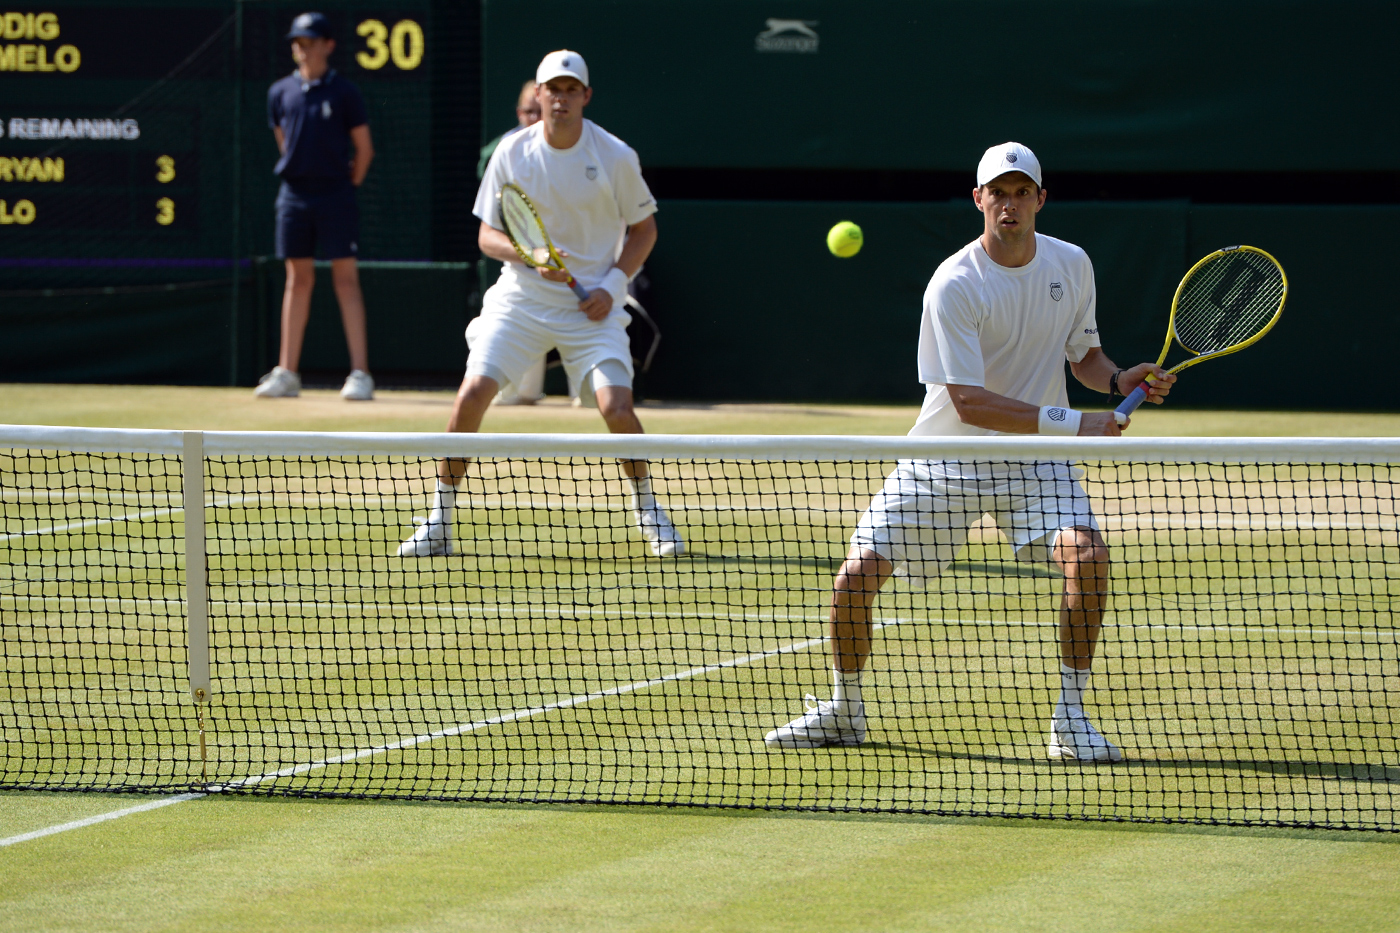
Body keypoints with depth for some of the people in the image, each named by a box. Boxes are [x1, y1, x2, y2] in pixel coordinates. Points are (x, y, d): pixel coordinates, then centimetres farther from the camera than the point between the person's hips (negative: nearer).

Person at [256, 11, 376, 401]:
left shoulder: (343, 92, -3)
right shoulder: (281, 93, 8)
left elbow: (364, 149, 2)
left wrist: (347, 185, 4)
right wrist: (297, 174, 15)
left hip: (335, 196, -4)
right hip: (294, 194, 4)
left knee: (346, 278, -5)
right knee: (298, 279, 8)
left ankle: (360, 373, -7)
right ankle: (286, 373, 10)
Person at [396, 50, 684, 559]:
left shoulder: (615, 156, -7)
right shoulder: (512, 152, -3)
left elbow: (643, 229, 5)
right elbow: (488, 235, 2)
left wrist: (613, 284, -9)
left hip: (592, 307, -1)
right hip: (521, 299, 1)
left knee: (616, 406, -17)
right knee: (472, 393, -14)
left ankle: (648, 512, 10)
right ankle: (438, 525, -2)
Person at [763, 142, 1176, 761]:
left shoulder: (1072, 265, -2)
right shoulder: (955, 285, -19)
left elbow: (1083, 355, 14)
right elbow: (969, 402, -24)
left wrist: (1119, 381, -9)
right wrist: (1069, 422, -31)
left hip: (1033, 460, 2)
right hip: (944, 458, -2)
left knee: (1087, 555, -24)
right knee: (856, 577, -10)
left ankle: (1070, 720, -12)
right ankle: (843, 711, 17)